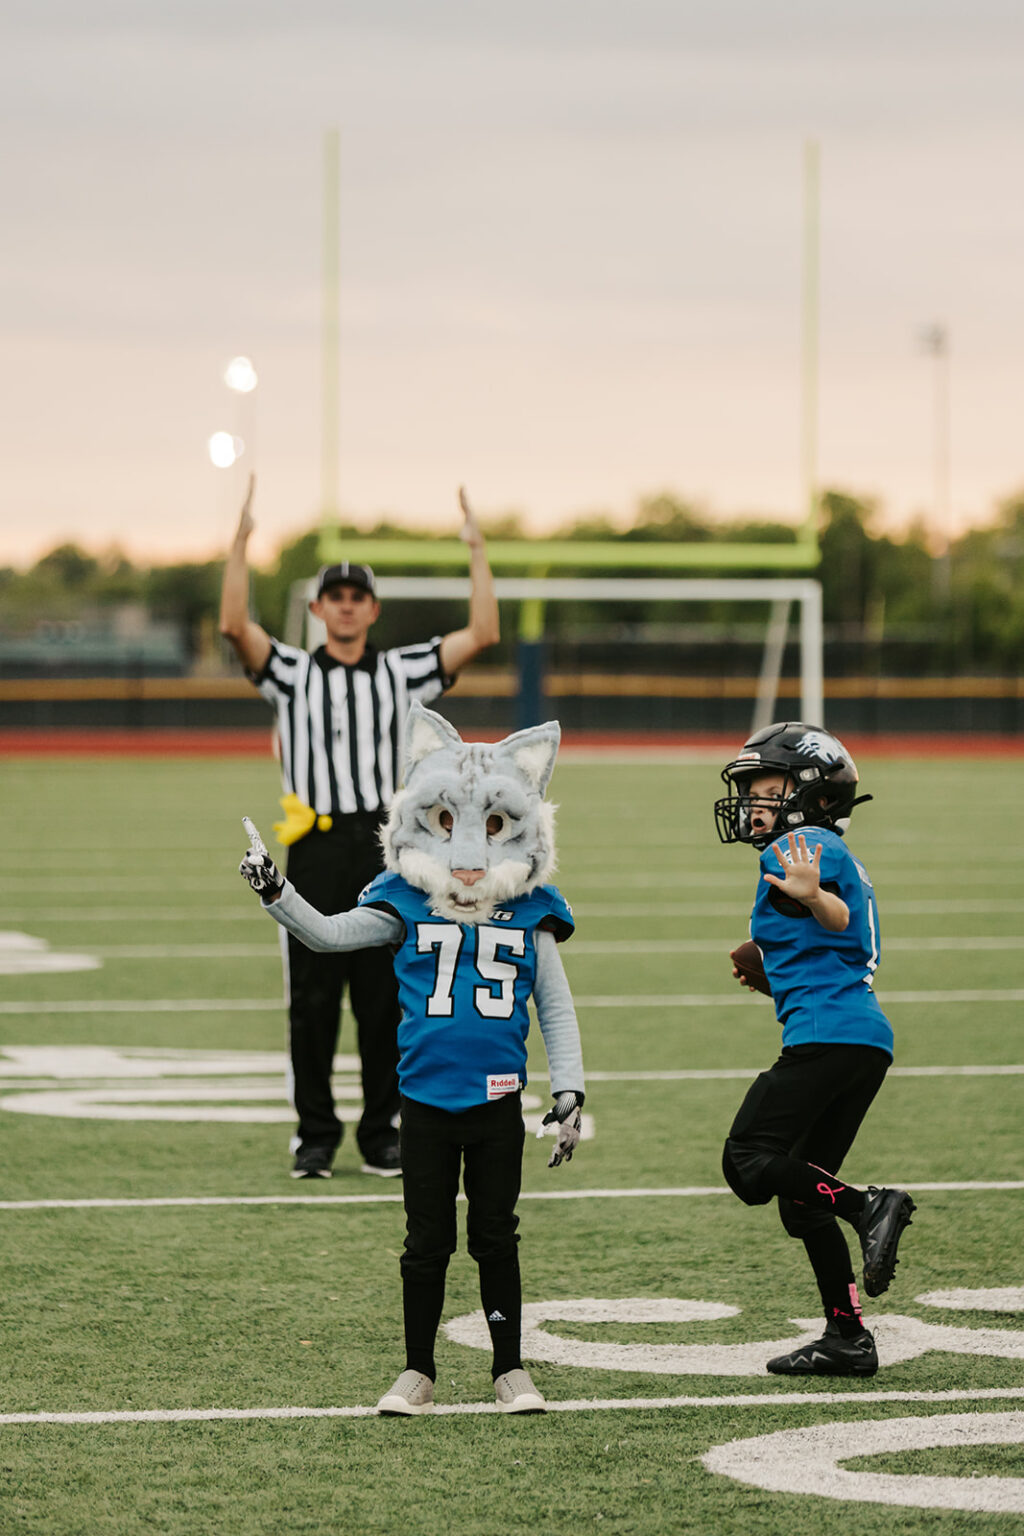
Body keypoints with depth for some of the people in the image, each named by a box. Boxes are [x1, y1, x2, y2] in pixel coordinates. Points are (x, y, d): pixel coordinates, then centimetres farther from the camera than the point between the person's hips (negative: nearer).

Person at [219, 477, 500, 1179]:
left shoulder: (402, 671, 12)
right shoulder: (292, 673, 9)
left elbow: (482, 634, 4)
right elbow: (236, 625, -7)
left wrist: (478, 550, -1)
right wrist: (242, 540, -13)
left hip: (385, 849, 1)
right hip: (316, 851, -1)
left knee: (385, 1001, 3)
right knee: (313, 1001, 1)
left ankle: (382, 1134, 11)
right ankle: (316, 1135, 9)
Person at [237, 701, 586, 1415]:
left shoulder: (531, 911, 2)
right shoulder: (407, 901, 0)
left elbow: (558, 1011, 7)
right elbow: (329, 934, -4)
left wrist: (570, 1094, 3)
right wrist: (275, 891, -19)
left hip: (498, 1099, 0)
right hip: (426, 1095, 0)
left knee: (496, 1237, 7)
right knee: (428, 1241, 7)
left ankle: (511, 1369, 18)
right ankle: (419, 1371, 18)